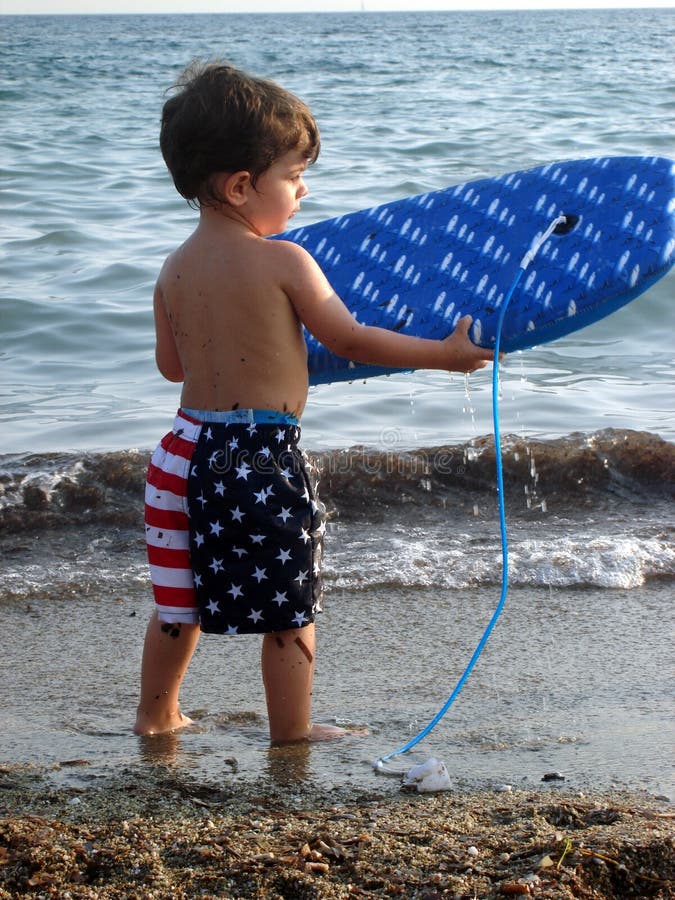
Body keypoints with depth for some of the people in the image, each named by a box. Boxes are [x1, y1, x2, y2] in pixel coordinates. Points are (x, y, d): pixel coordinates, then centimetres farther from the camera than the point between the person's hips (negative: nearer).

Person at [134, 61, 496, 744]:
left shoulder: (175, 270, 4)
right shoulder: (284, 263, -13)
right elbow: (351, 341, -8)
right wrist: (444, 353, 2)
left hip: (190, 449, 6)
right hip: (265, 457, -6)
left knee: (179, 601, 20)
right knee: (289, 607, 8)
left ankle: (156, 715, 32)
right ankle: (292, 733, 17)